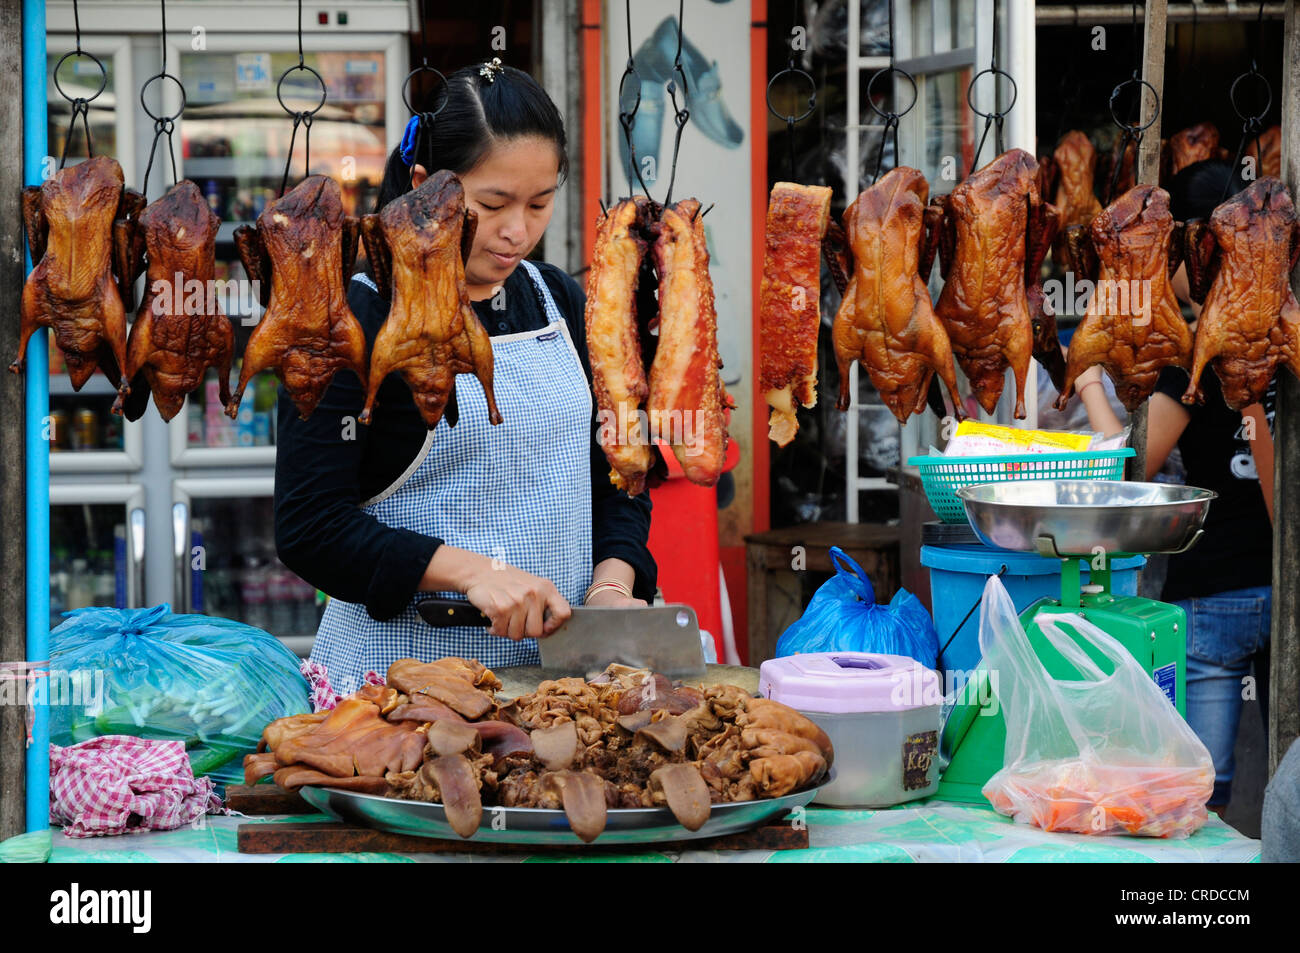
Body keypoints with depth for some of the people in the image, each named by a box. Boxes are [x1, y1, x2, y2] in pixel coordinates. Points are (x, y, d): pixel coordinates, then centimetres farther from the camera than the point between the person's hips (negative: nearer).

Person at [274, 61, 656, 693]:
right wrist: (471, 571, -19)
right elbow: (309, 527, -10)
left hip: (554, 664, 5)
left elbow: (614, 479, 19)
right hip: (400, 664, -5)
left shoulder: (561, 304, 13)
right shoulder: (357, 320, -5)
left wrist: (612, 582, -1)